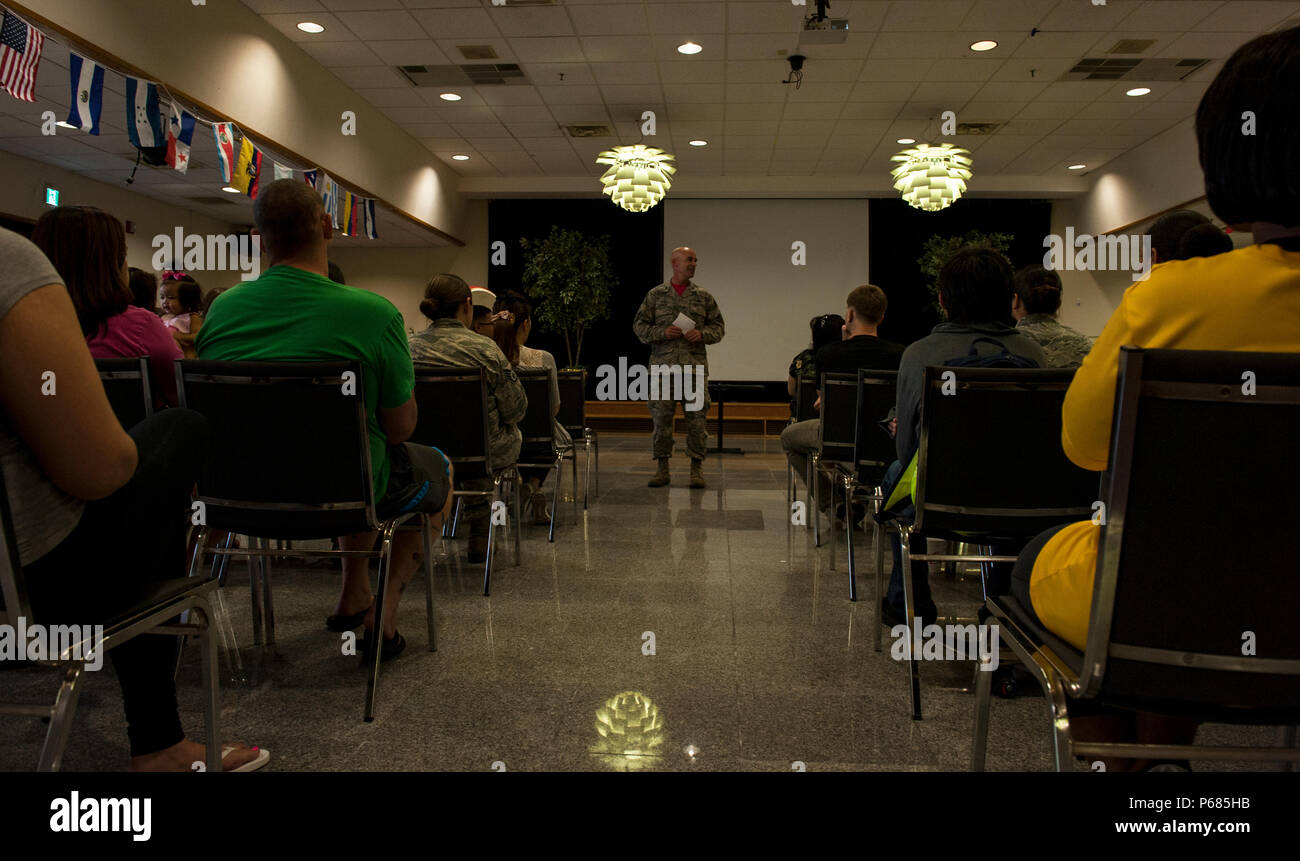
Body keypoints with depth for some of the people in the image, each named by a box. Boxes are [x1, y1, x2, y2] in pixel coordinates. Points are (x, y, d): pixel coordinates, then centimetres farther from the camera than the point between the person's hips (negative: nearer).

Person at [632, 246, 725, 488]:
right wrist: (662, 332, -9)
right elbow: (639, 325, 7)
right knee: (661, 416, 1)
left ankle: (697, 468, 7)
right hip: (663, 364, 0)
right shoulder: (655, 295, 8)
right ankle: (662, 468, 10)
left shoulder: (704, 296, 11)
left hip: (695, 367, 1)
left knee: (696, 416, -2)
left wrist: (702, 334, -7)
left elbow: (718, 326, 13)